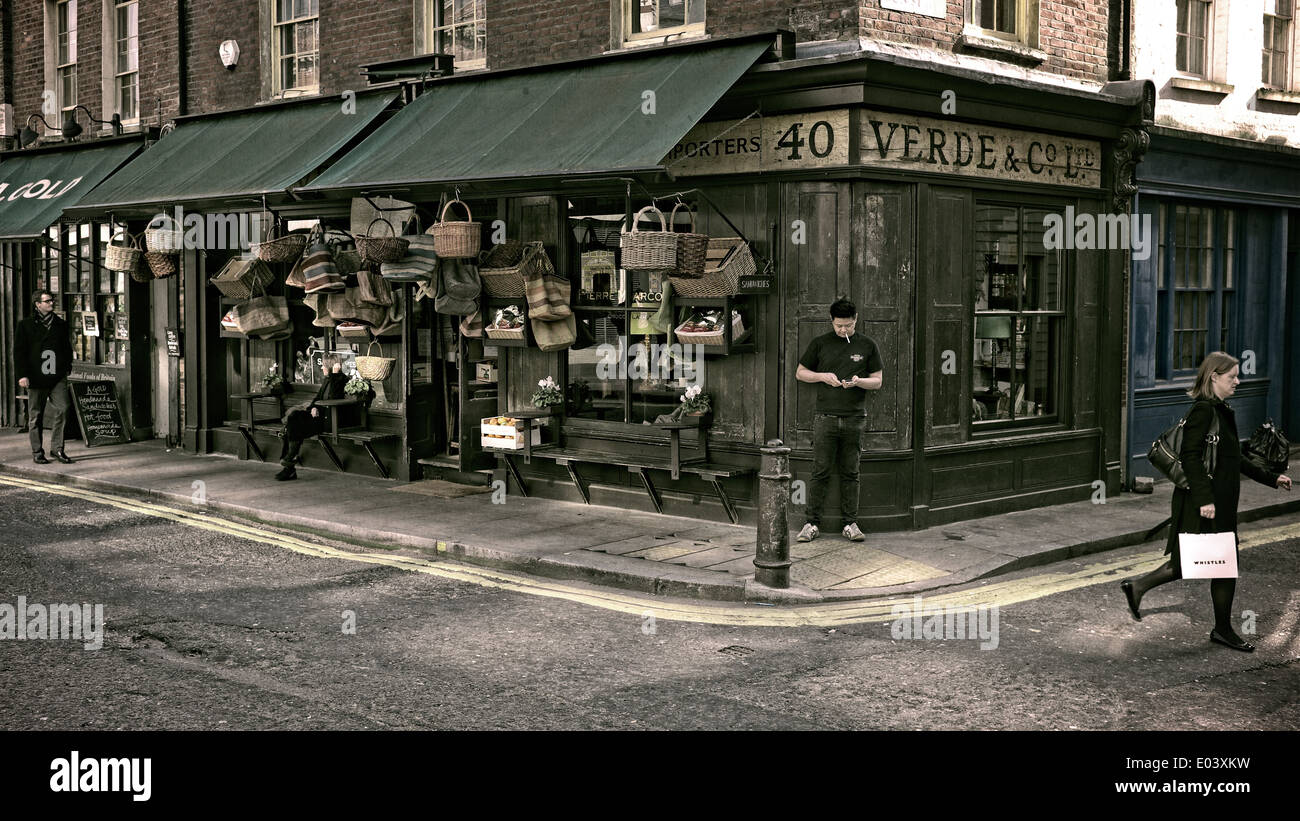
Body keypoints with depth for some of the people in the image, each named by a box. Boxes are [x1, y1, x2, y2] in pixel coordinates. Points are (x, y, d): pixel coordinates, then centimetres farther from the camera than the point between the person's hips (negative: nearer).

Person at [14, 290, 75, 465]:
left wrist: (67, 369, 11)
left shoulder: (60, 324, 12)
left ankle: (57, 448, 0)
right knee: (35, 416, 5)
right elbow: (19, 351, 0)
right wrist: (22, 375, -8)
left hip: (58, 377, 2)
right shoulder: (26, 325, 3)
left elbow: (67, 348, 20)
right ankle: (37, 452, 13)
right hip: (36, 378, -2)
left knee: (62, 409, -11)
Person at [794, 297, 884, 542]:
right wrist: (822, 376, -5)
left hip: (855, 418, 1)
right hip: (825, 418, -1)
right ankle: (812, 523, 4)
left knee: (850, 473, 5)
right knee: (820, 472, -1)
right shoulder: (820, 344, 7)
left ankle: (850, 523, 11)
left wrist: (859, 381, -9)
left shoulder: (867, 346, 8)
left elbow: (878, 381, 11)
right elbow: (800, 373, 13)